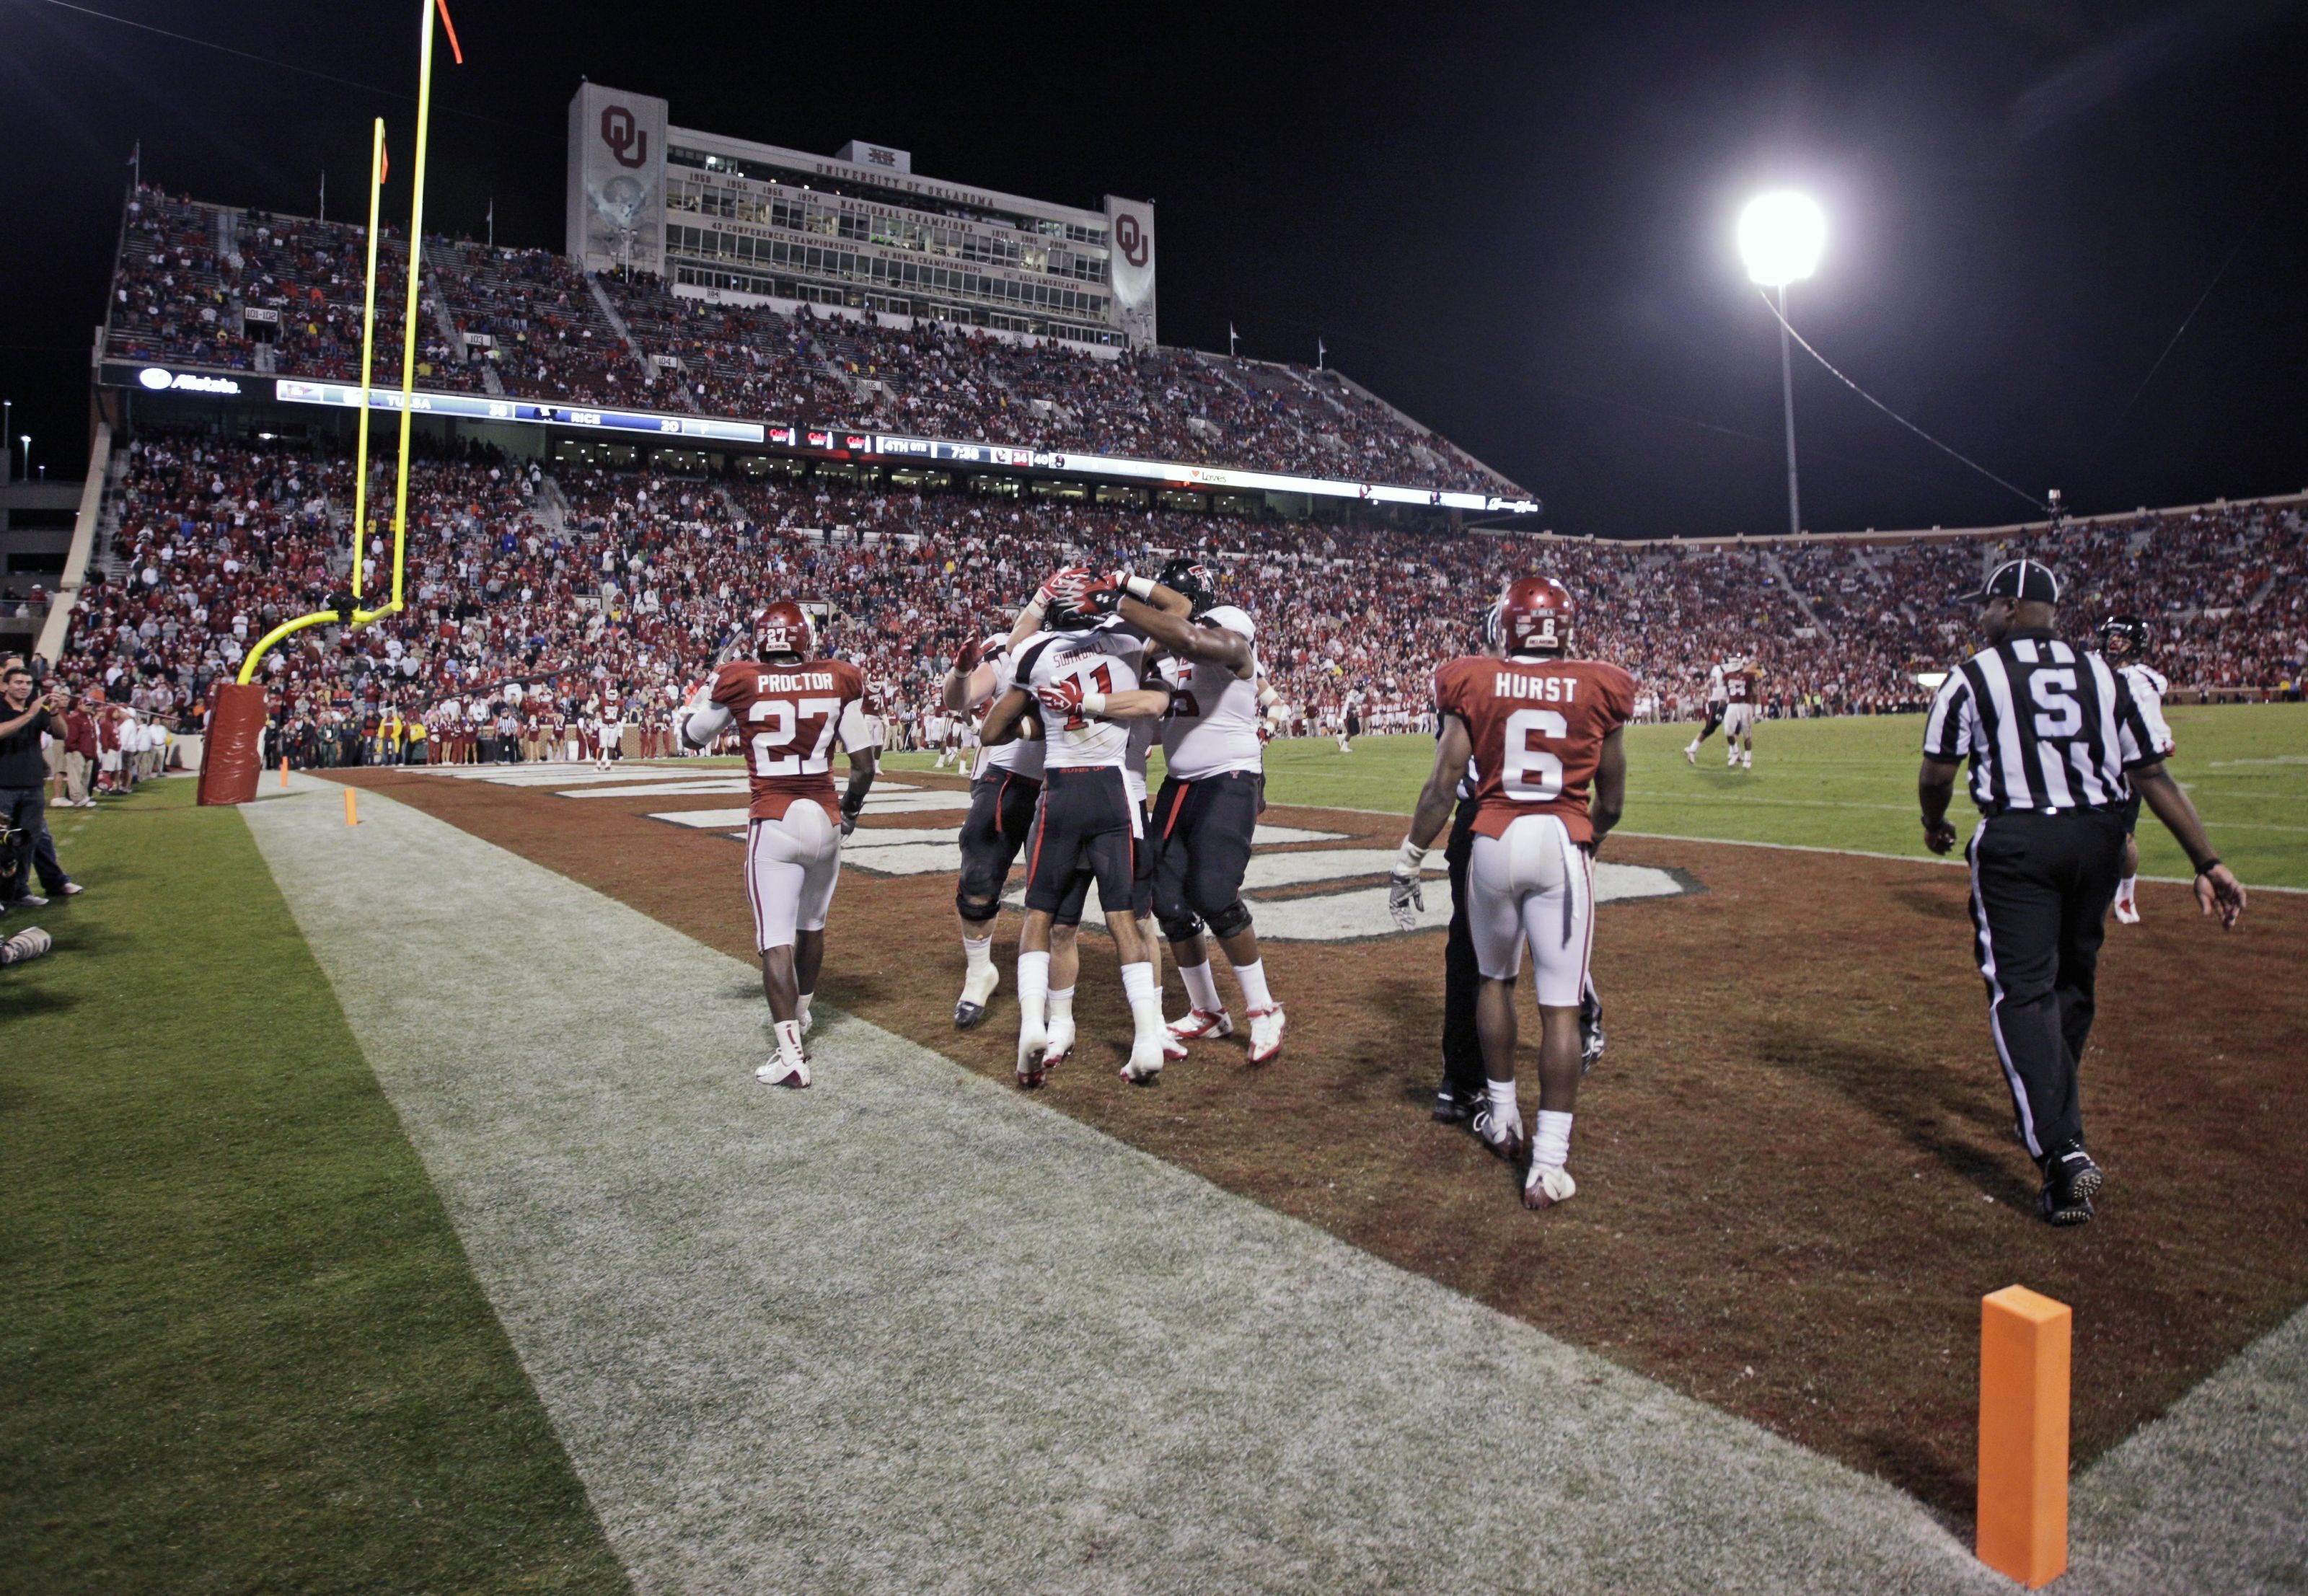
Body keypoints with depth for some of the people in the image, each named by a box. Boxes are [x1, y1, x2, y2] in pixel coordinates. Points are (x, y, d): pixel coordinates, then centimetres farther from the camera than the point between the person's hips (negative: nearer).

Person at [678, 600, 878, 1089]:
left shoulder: (738, 682, -5)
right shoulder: (838, 682, -1)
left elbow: (693, 736, 13)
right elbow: (863, 765, 2)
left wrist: (711, 685, 25)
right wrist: (851, 810, 20)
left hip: (773, 825, -3)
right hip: (825, 821, 3)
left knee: (776, 939, -2)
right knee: (812, 926, 22)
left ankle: (791, 1053, -9)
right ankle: (799, 1015, 43)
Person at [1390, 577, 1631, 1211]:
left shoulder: (1473, 684, 2)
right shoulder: (1598, 689, 3)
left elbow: (1441, 786, -4)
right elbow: (1610, 805, 9)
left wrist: (1409, 861, 3)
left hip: (1494, 842, 1)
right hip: (1563, 845, -1)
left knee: (1495, 979, 22)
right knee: (1560, 1004, 1)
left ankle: (1503, 1121, 33)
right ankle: (1548, 1165, 2)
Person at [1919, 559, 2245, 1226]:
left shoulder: (1971, 677, -2)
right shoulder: (2106, 675, 8)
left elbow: (1936, 776, -1)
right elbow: (2155, 775, 1)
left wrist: (1935, 827, 20)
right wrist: (2207, 861, -1)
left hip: (2016, 841, -5)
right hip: (2099, 839, 5)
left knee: (2022, 990, -3)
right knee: (2072, 980, 21)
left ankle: (2062, 1150, -15)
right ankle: (2052, 1108, 37)